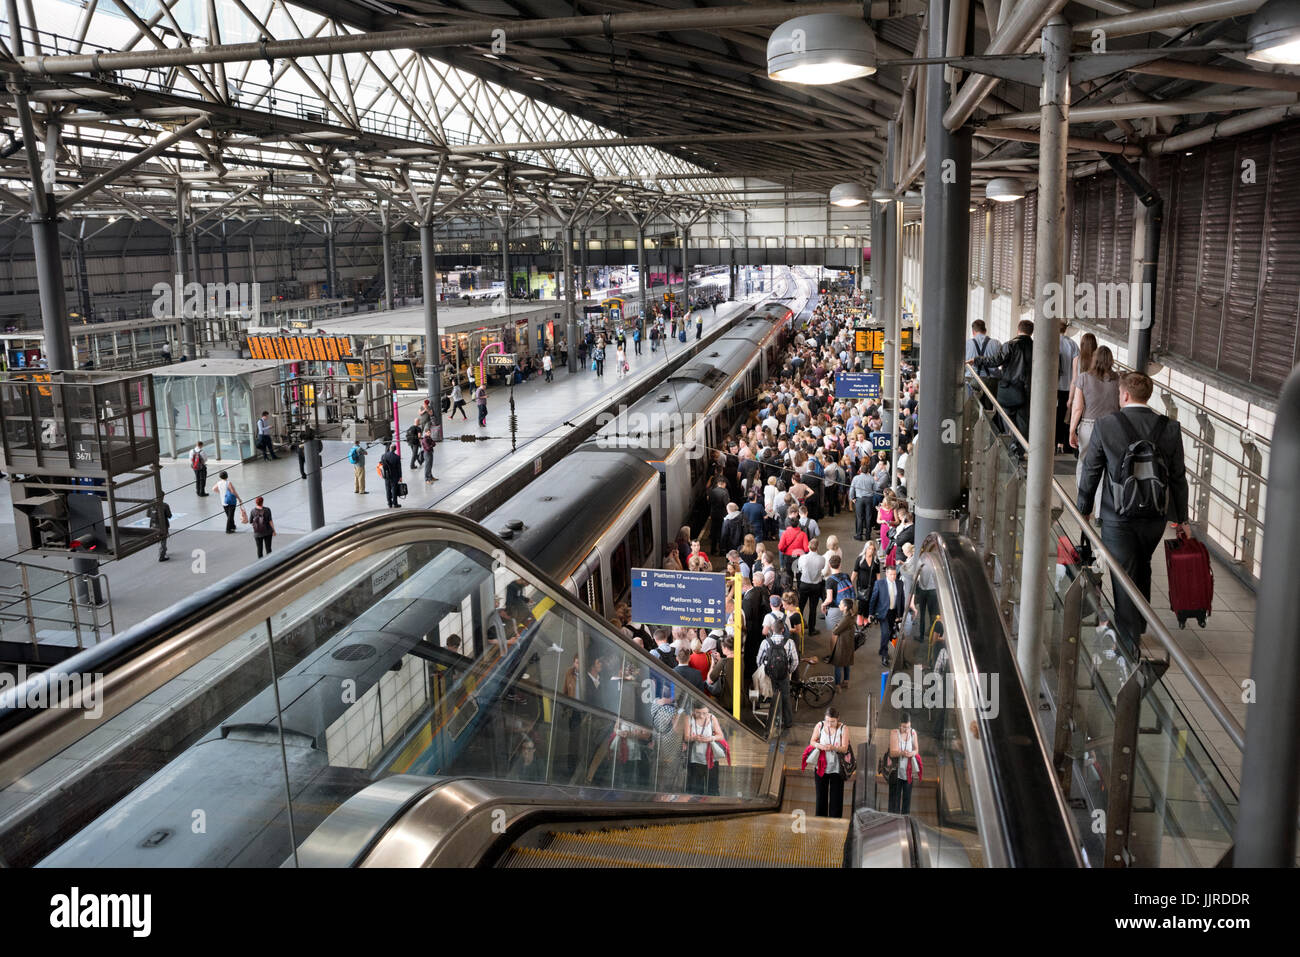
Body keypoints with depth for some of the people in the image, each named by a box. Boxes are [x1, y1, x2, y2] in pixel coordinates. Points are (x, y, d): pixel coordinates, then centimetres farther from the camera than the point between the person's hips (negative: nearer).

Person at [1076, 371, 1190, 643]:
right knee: (1142, 569, 24)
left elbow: (1091, 470, -3)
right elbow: (1178, 476, 3)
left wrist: (1083, 508, 10)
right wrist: (1182, 518, 13)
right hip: (1155, 516, 4)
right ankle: (1140, 625, 40)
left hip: (1118, 517, -3)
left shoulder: (1105, 425, -10)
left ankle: (1129, 641, 11)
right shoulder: (1170, 428, -3)